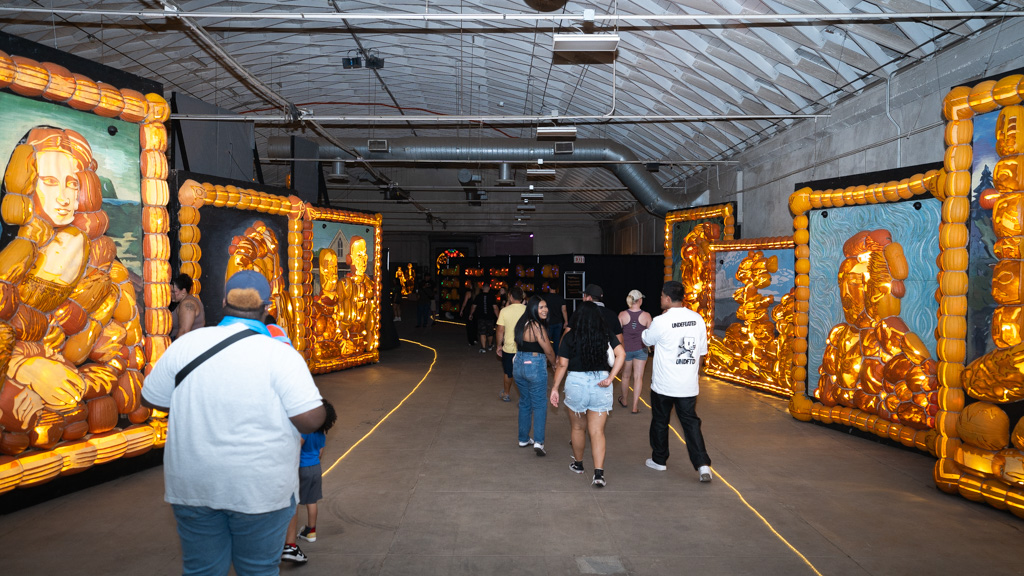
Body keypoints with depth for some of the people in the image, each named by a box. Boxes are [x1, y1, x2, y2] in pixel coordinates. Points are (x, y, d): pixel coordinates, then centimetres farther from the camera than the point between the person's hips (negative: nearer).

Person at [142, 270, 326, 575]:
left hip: (193, 484, 3)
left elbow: (151, 399, 9)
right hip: (259, 488, -3)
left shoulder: (185, 344, -2)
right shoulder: (280, 353, -15)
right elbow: (310, 418, -20)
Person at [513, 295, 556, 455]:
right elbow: (549, 351, -11)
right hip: (535, 366, -8)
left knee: (525, 403, 18)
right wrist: (554, 364, 9)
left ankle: (523, 439, 26)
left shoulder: (521, 323, 7)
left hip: (519, 365, 8)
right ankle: (538, 441, -7)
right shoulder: (537, 326, -18)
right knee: (539, 404, 0)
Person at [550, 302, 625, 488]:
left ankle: (578, 464, 35)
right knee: (597, 431, 3)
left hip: (576, 382, -1)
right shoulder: (606, 335, 1)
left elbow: (562, 364, -5)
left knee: (578, 428, 19)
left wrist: (555, 387, 3)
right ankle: (599, 473, -7)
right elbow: (621, 354, -10)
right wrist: (610, 378, -10)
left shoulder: (570, 336, -4)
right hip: (600, 384, 1)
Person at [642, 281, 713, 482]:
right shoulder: (697, 319, -1)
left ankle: (659, 460, 27)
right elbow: (701, 351, 7)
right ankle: (703, 464, -1)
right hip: (688, 385, 4)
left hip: (663, 384, -3)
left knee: (660, 422, 14)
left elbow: (647, 339, 4)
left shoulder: (661, 322, -16)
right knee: (691, 423, 9)